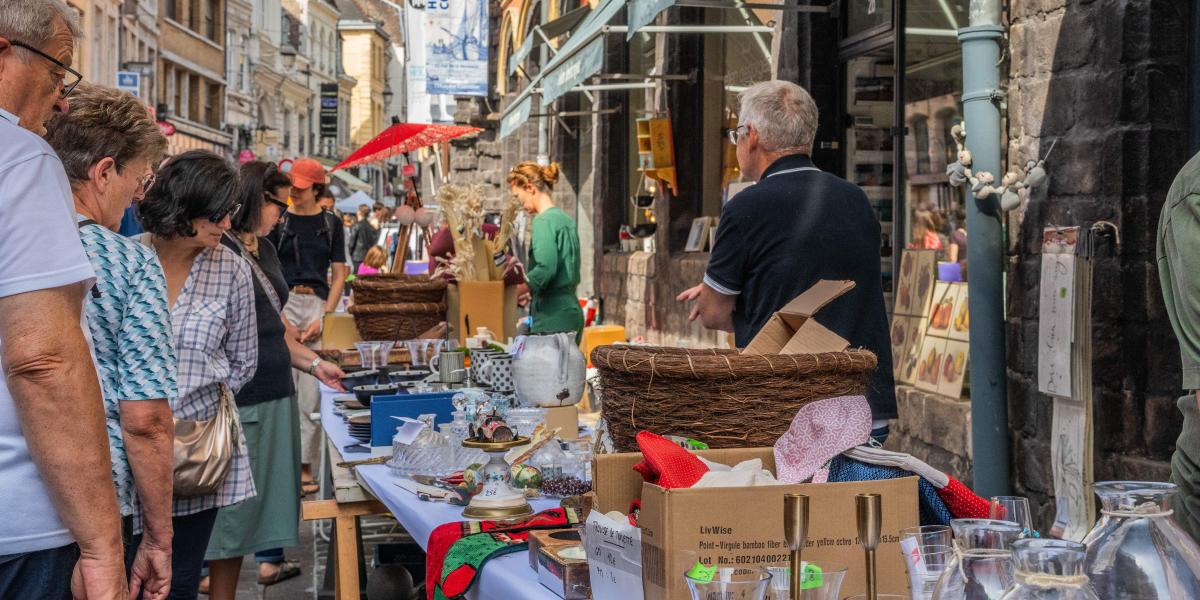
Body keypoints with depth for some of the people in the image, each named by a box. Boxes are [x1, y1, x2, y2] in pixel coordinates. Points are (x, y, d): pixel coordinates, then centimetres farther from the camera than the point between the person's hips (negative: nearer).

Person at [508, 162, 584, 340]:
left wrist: (514, 293, -14)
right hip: (572, 311, 9)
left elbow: (545, 269, -22)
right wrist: (531, 293, 20)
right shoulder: (566, 219, 16)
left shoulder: (543, 221, -10)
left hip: (553, 317, -9)